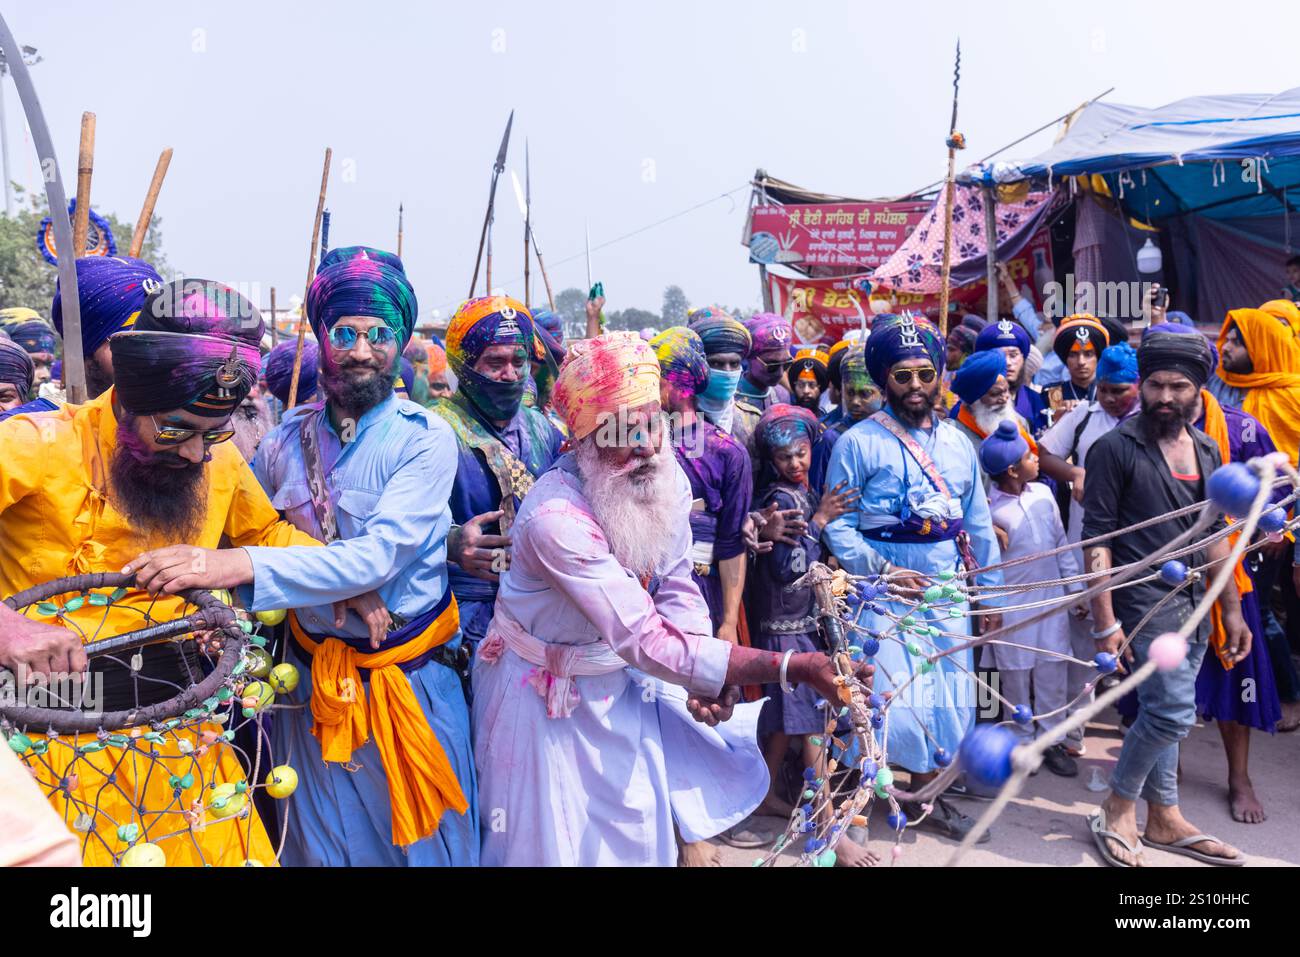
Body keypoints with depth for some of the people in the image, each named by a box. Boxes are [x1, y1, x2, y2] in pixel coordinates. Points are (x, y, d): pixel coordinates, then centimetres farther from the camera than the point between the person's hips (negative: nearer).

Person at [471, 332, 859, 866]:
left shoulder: (665, 478, -14)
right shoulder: (557, 517, -36)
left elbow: (676, 589, -4)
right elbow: (649, 642, -38)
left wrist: (708, 675, -22)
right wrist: (793, 667, -39)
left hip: (623, 676, 6)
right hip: (548, 693, -5)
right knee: (559, 840, 8)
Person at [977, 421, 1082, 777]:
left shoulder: (1043, 493, 2)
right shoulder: (989, 509, -14)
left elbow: (1062, 544, 9)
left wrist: (1076, 588, 11)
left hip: (1052, 600, 5)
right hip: (1014, 607, -4)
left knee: (1053, 673, 9)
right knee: (1016, 676, 8)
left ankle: (1050, 740, 24)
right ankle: (1022, 741, 24)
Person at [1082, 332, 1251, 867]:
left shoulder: (1207, 451, 11)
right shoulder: (1114, 449, -9)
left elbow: (1214, 535, 17)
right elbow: (1097, 539, -11)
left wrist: (1232, 610, 14)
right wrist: (1105, 622, -15)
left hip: (1195, 603, 6)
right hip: (1146, 602, -6)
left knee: (1162, 713, 13)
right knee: (1173, 713, -11)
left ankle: (1164, 818, 26)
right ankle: (1118, 810, 8)